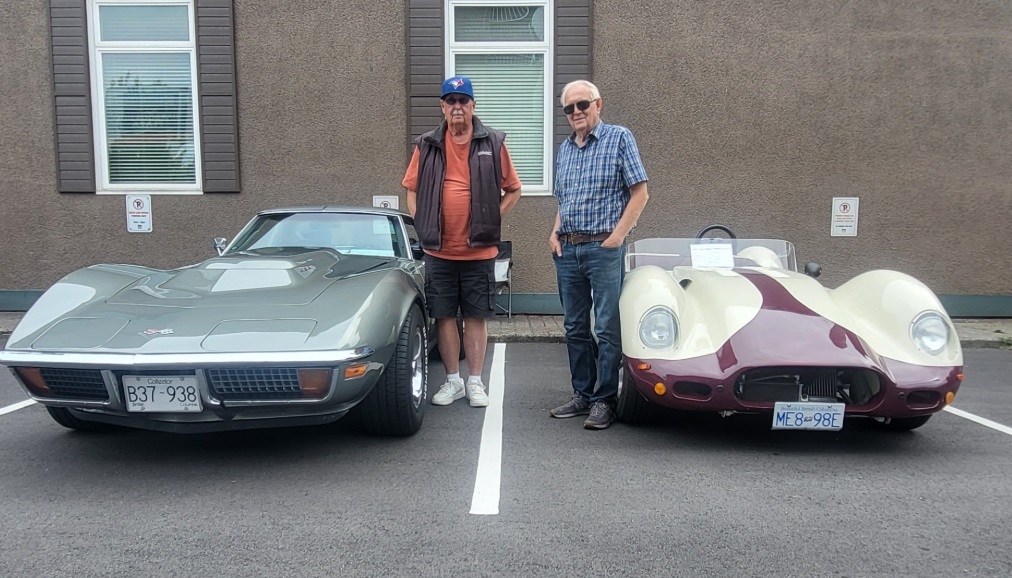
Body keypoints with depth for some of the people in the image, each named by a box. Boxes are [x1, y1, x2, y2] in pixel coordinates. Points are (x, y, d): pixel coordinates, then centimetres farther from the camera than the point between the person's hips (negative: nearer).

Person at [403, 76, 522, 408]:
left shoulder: (492, 143, 2)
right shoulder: (427, 145, 6)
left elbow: (513, 189, 7)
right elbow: (412, 189, 13)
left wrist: (491, 219, -3)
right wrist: (422, 225, 2)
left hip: (479, 250, -1)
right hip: (438, 250, 2)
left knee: (476, 317, 6)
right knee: (444, 316, 7)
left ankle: (475, 382, 17)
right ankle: (452, 380, 21)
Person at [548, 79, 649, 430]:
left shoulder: (619, 138, -1)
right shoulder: (564, 150, 16)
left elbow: (640, 193, -6)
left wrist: (617, 236, -13)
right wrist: (555, 233, 7)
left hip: (603, 247, -6)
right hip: (567, 250, 6)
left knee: (607, 328, -4)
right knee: (575, 328, 11)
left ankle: (604, 400, 4)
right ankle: (582, 394, 21)